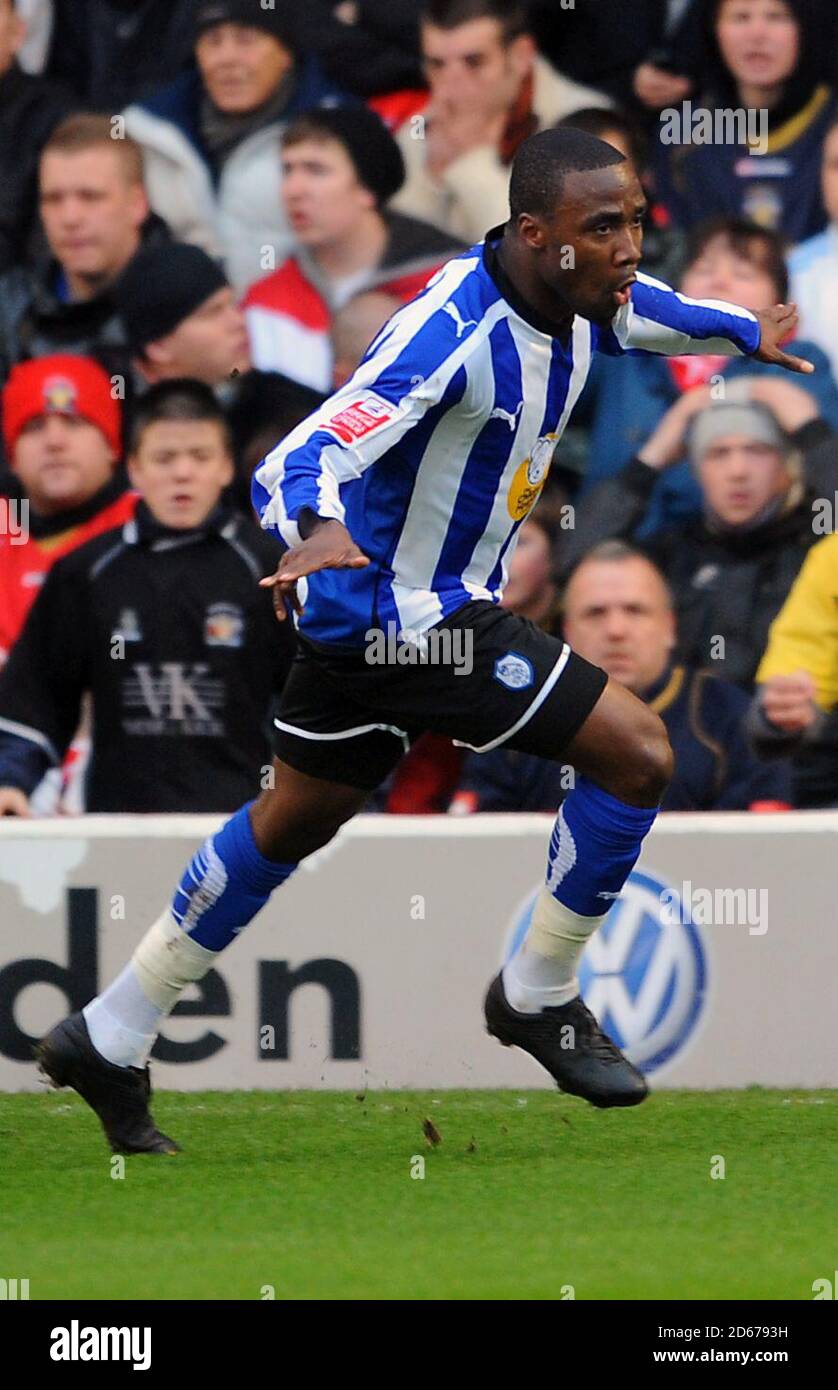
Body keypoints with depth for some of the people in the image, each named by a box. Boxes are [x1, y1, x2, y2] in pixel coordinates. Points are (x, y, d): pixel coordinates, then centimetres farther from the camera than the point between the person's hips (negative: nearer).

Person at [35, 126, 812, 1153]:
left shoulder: (585, 298, -4)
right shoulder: (454, 333, -30)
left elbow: (651, 314, 25)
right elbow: (294, 463, -38)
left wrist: (750, 332, 40)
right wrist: (316, 530, -60)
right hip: (414, 618, -9)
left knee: (291, 826, 22)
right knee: (635, 754, -11)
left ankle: (109, 1040, 34)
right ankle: (540, 998, 7)